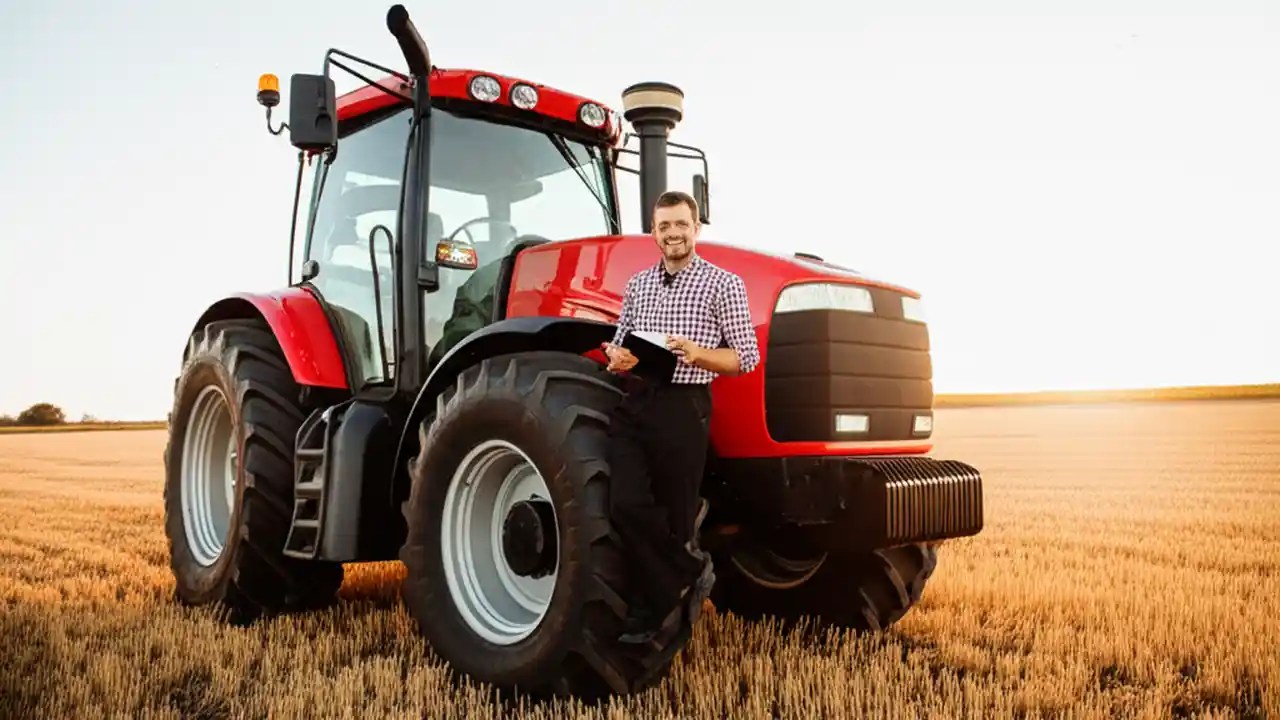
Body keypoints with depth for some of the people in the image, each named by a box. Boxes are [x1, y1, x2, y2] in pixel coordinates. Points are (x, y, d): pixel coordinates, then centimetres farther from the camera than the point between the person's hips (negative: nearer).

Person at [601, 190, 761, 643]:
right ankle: (688, 575, 11)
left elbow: (747, 356, -2)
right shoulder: (637, 284, 15)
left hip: (683, 406, -4)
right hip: (634, 403, 4)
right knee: (627, 505, -9)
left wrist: (697, 353, -20)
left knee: (675, 515, 3)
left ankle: (658, 605, 22)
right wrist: (617, 355, -2)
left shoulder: (723, 284, 0)